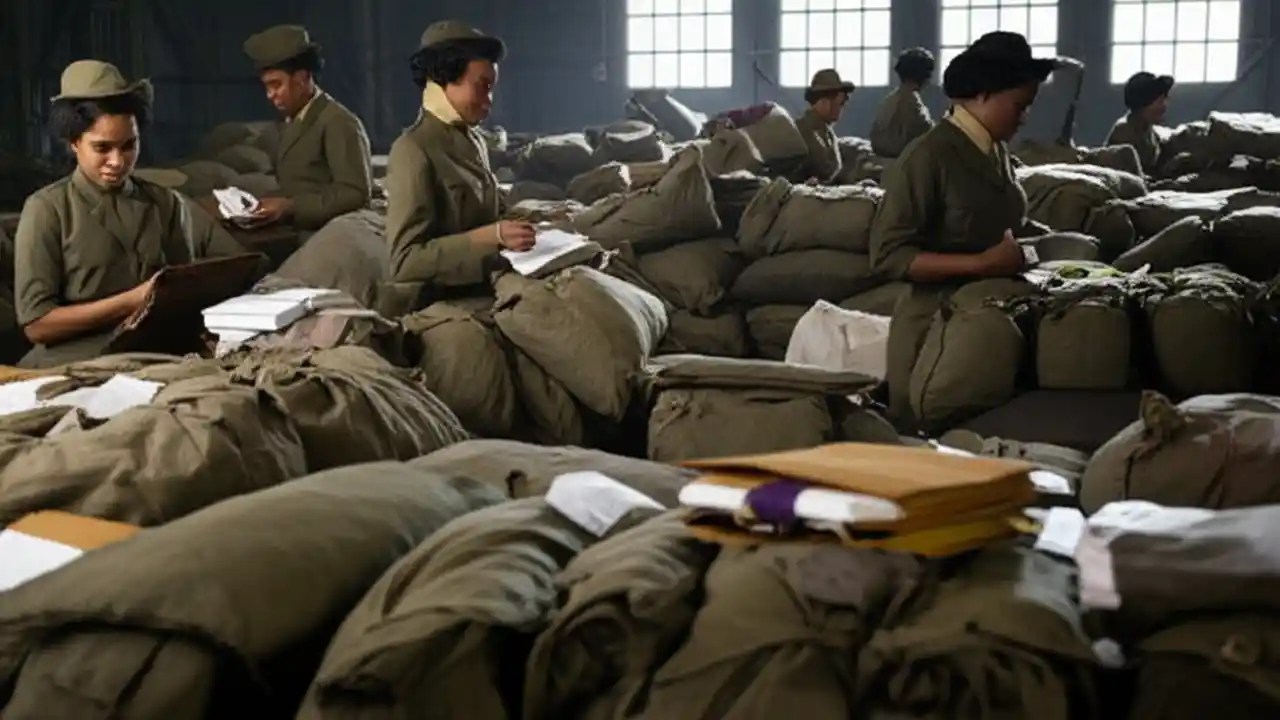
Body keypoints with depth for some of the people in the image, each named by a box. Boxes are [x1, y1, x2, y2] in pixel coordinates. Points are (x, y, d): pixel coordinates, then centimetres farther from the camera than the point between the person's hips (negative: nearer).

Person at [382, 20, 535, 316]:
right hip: (434, 306, -7)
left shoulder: (474, 140, 11)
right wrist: (491, 236, -22)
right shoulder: (413, 150, -11)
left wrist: (511, 226, 0)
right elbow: (406, 259, -17)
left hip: (481, 293, 7)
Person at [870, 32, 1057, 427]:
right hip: (936, 325, -7)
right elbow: (888, 254, -18)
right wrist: (981, 264, -23)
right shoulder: (928, 156, -15)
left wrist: (1022, 250, 3)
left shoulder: (998, 151, 8)